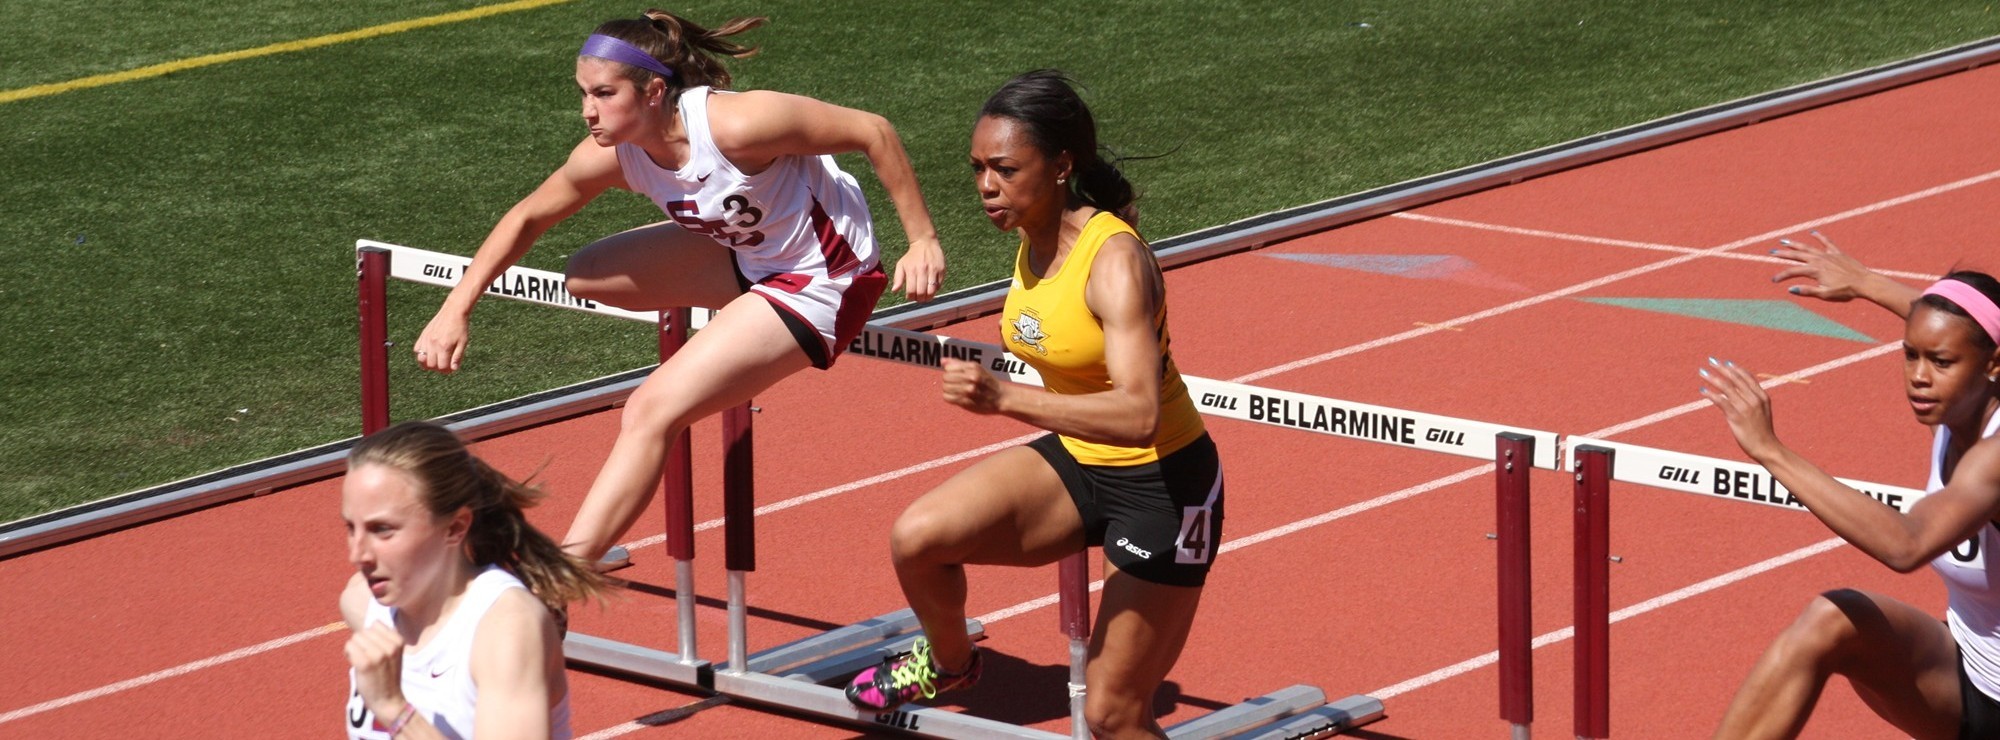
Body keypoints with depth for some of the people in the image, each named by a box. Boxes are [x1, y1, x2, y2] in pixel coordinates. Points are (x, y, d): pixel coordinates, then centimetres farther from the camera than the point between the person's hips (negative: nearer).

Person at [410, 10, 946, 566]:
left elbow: (872, 131, -23)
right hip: (745, 256, 8)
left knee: (651, 411, -17)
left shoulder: (734, 125, -31)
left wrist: (922, 240, -21)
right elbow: (528, 217, 6)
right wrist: (455, 311, 0)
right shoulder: (613, 155, -11)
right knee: (587, 276, 10)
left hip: (820, 278, -8)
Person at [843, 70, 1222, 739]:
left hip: (1163, 486, -7)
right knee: (917, 538, -12)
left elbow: (1138, 415, -40)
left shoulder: (1114, 260, -27)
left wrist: (1004, 398, -48)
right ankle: (947, 663, 17)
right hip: (1074, 460, 7)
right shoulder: (1034, 239, -4)